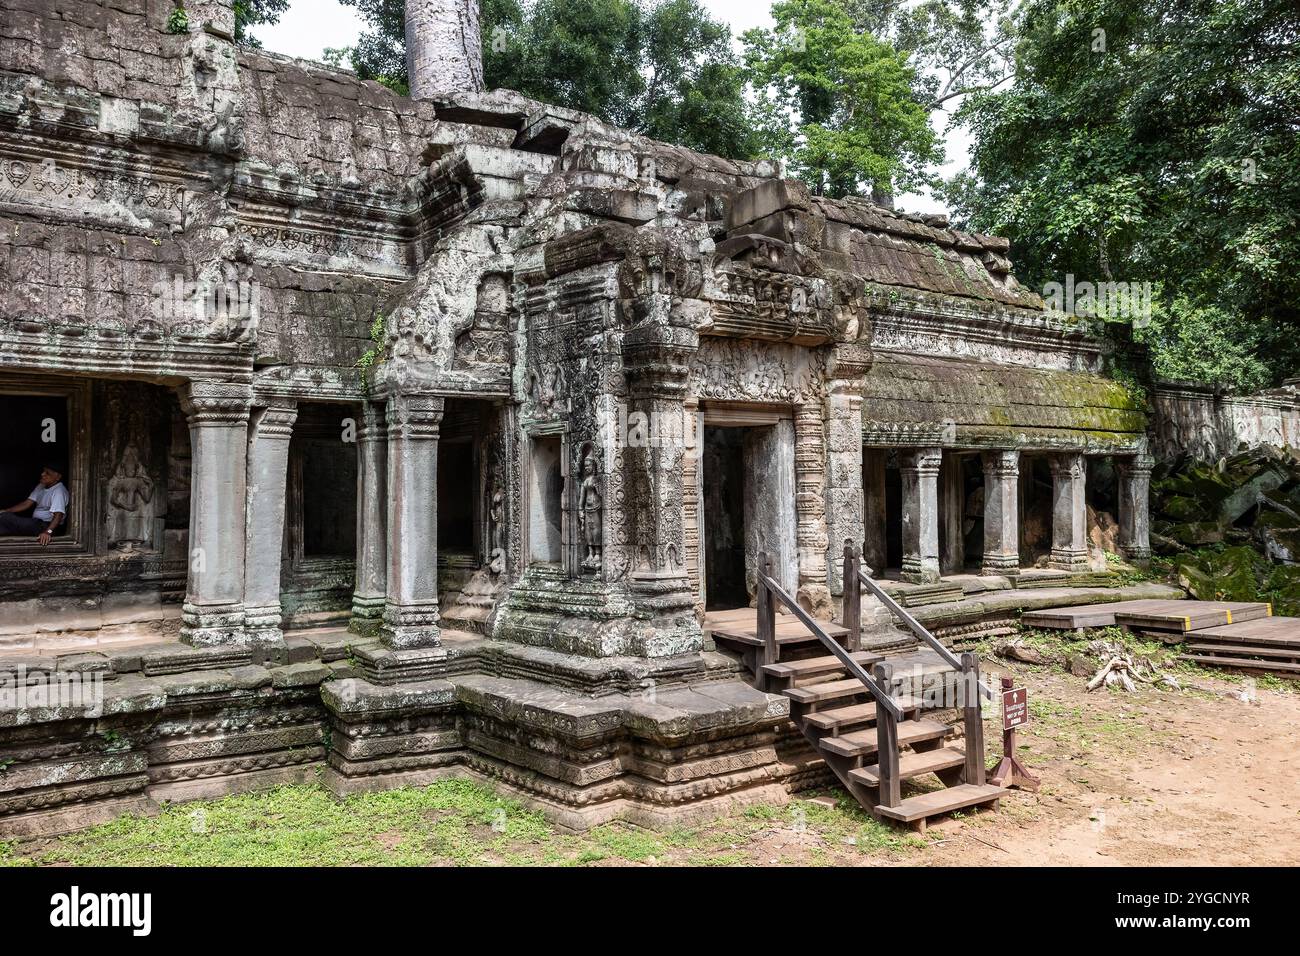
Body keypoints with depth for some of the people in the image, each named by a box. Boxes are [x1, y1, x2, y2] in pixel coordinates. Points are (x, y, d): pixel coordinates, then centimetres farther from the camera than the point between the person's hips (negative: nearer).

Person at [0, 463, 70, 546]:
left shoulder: (59, 491, -17)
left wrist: (48, 532, -42)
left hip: (46, 526, -9)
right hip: (35, 522, 9)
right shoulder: (41, 486, 12)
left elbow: (58, 515, -27)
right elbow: (27, 503, 13)